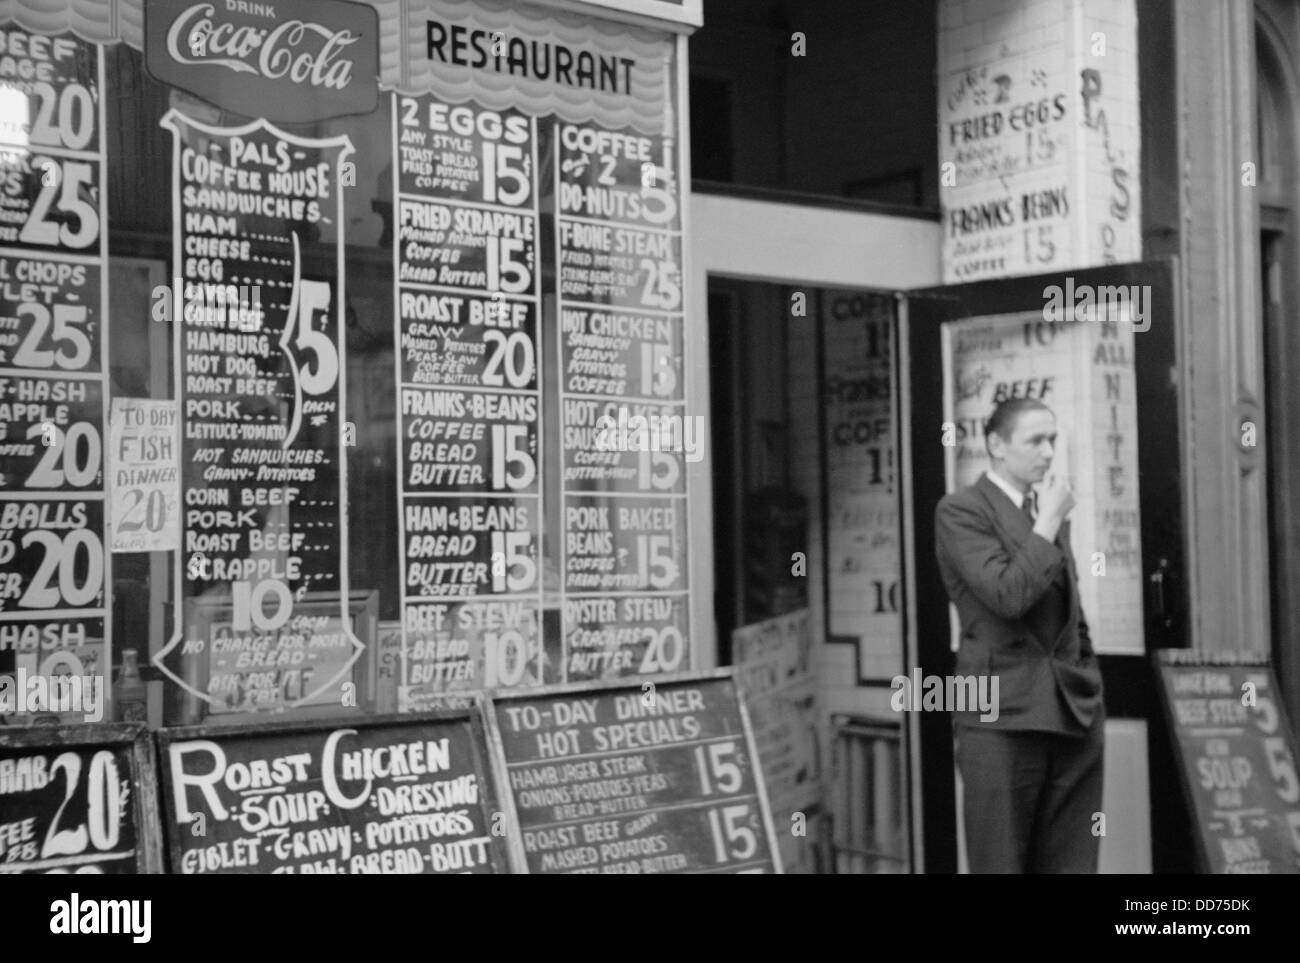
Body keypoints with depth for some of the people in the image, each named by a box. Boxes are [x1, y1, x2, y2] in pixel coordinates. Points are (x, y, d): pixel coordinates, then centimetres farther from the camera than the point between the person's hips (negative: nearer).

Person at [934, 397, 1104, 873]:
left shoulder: (1050, 512, 18)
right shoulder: (959, 511, -5)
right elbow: (1008, 595, -18)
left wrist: (1091, 693, 16)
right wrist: (1049, 522, -9)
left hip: (1073, 715, 7)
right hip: (1003, 715, -6)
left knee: (1070, 863, 5)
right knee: (1000, 862, -2)